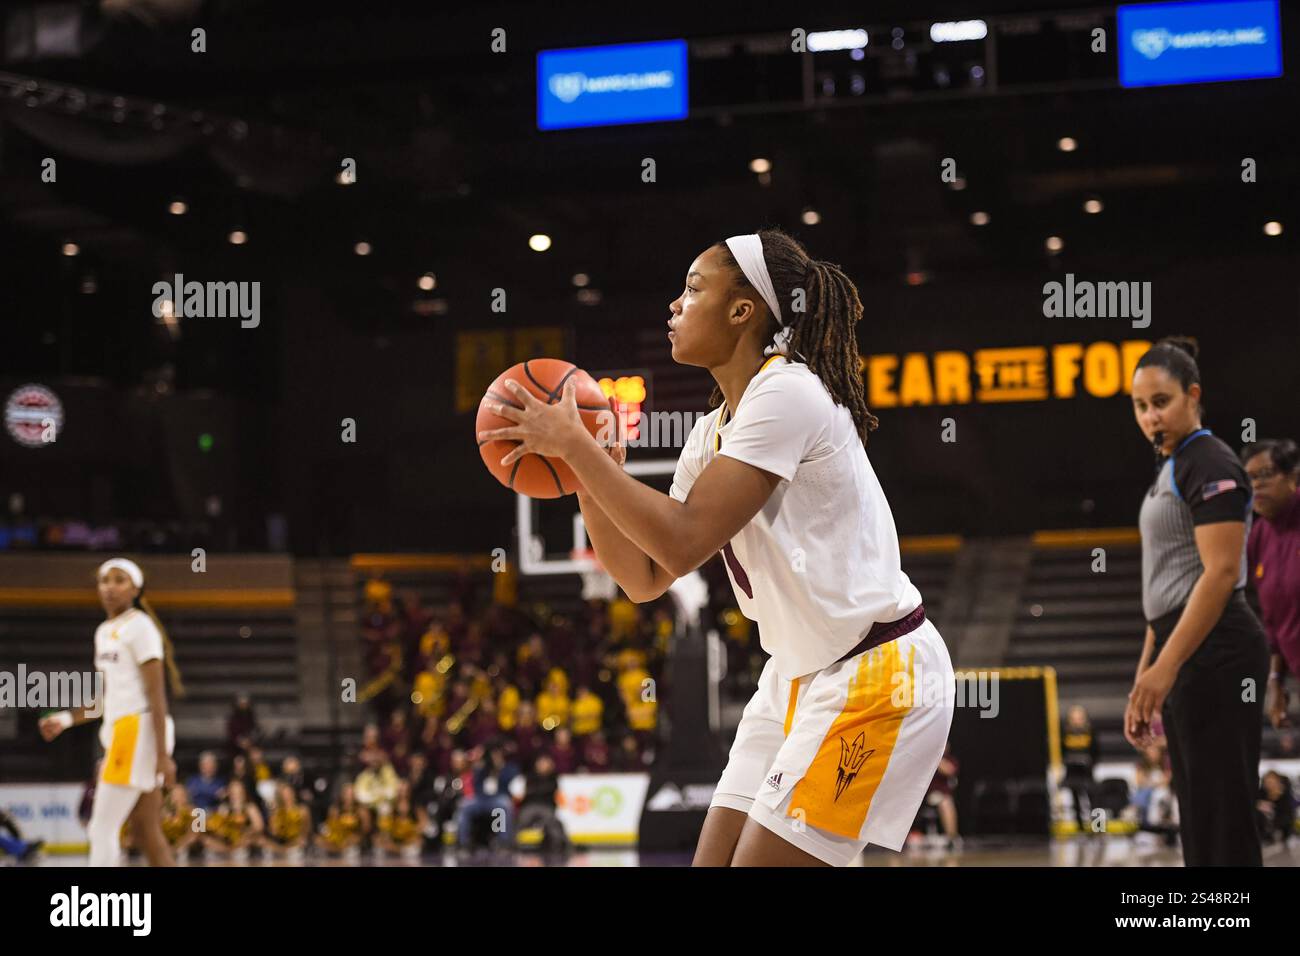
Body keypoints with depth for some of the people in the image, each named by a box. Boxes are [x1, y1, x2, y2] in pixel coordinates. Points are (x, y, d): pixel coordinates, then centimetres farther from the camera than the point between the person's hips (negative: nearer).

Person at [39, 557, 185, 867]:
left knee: (103, 830, -10)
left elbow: (156, 694, -13)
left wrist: (162, 754, -19)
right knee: (146, 834, 6)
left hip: (138, 731, -9)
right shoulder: (104, 632, 19)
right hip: (119, 733, 9)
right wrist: (66, 719, 17)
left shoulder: (140, 626, -7)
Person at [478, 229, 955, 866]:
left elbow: (683, 542, -24)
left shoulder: (788, 392, -17)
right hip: (799, 675, 9)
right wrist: (586, 475, -1)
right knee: (713, 862, 6)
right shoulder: (714, 431, 11)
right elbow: (644, 578, 12)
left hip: (875, 676, -9)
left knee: (760, 861, -11)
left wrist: (573, 443, -18)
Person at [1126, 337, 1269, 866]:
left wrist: (1164, 668, -24)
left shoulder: (1211, 465, -11)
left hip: (1215, 656, -10)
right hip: (1186, 657, 10)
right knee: (1199, 822, 10)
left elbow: (1221, 572, -20)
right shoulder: (1170, 469, 18)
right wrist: (1144, 680, 19)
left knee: (1224, 822, -9)